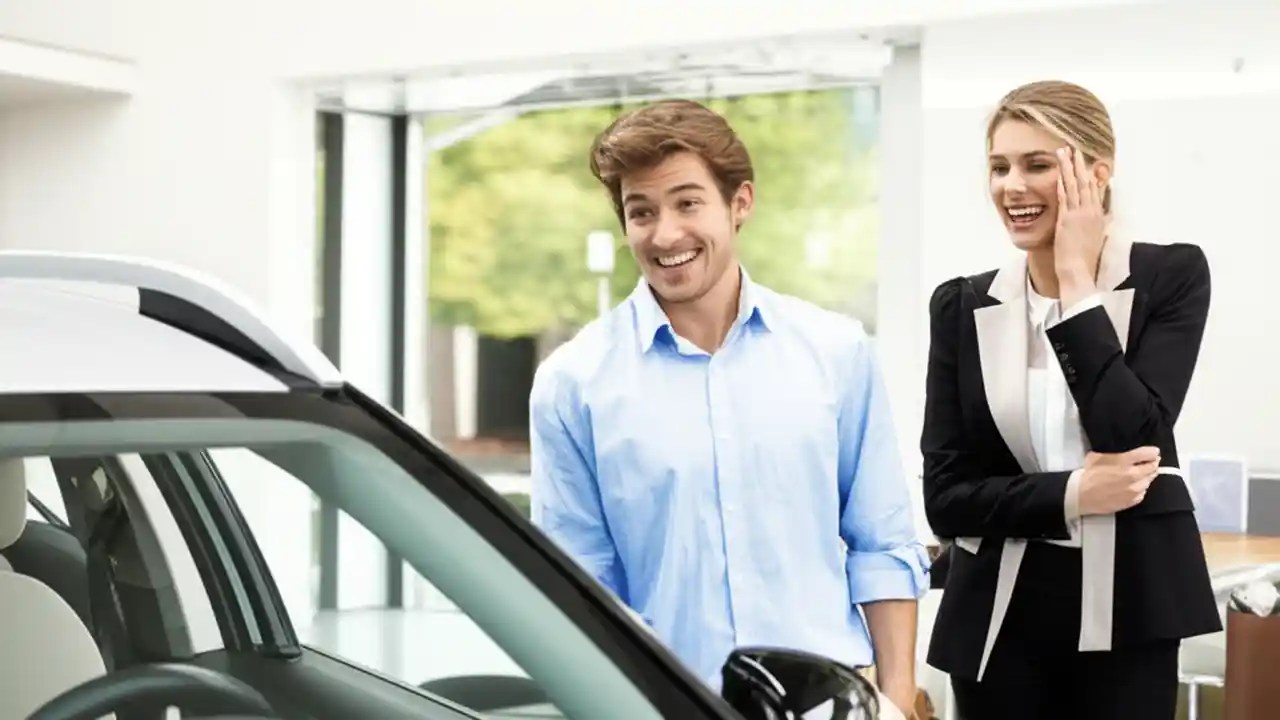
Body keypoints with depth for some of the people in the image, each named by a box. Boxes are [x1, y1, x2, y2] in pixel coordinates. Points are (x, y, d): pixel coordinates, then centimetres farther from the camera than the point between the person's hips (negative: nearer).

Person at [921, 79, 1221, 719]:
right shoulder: (962, 306, 2)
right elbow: (945, 497, -2)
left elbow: (1133, 437, -18)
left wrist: (1078, 283, -14)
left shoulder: (1171, 276, -4)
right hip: (999, 617, 2)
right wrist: (1073, 495, -16)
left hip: (1125, 614, -2)